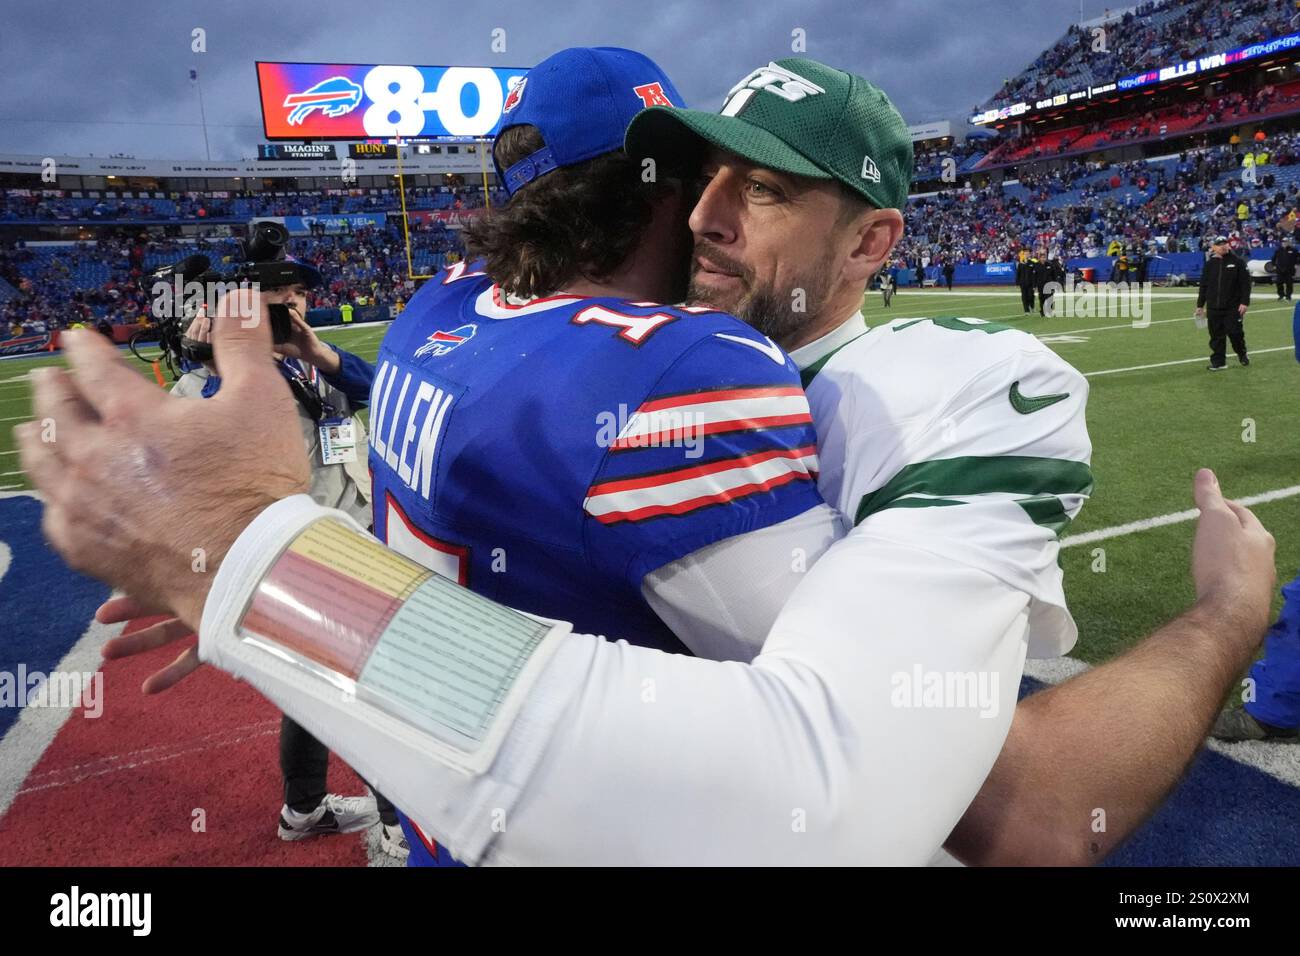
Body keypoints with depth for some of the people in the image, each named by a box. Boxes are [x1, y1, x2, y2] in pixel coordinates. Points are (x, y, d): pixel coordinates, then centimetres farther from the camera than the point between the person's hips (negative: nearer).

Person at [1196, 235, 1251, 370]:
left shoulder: (1237, 261, -1)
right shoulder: (1209, 264, 8)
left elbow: (1245, 283, -3)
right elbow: (1203, 286, 13)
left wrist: (1244, 302, -10)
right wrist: (1200, 305, 11)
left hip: (1233, 307, -3)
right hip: (1213, 308, 3)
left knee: (1235, 332, -2)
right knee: (1216, 336, 3)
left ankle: (1242, 354, 24)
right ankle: (1218, 361, 10)